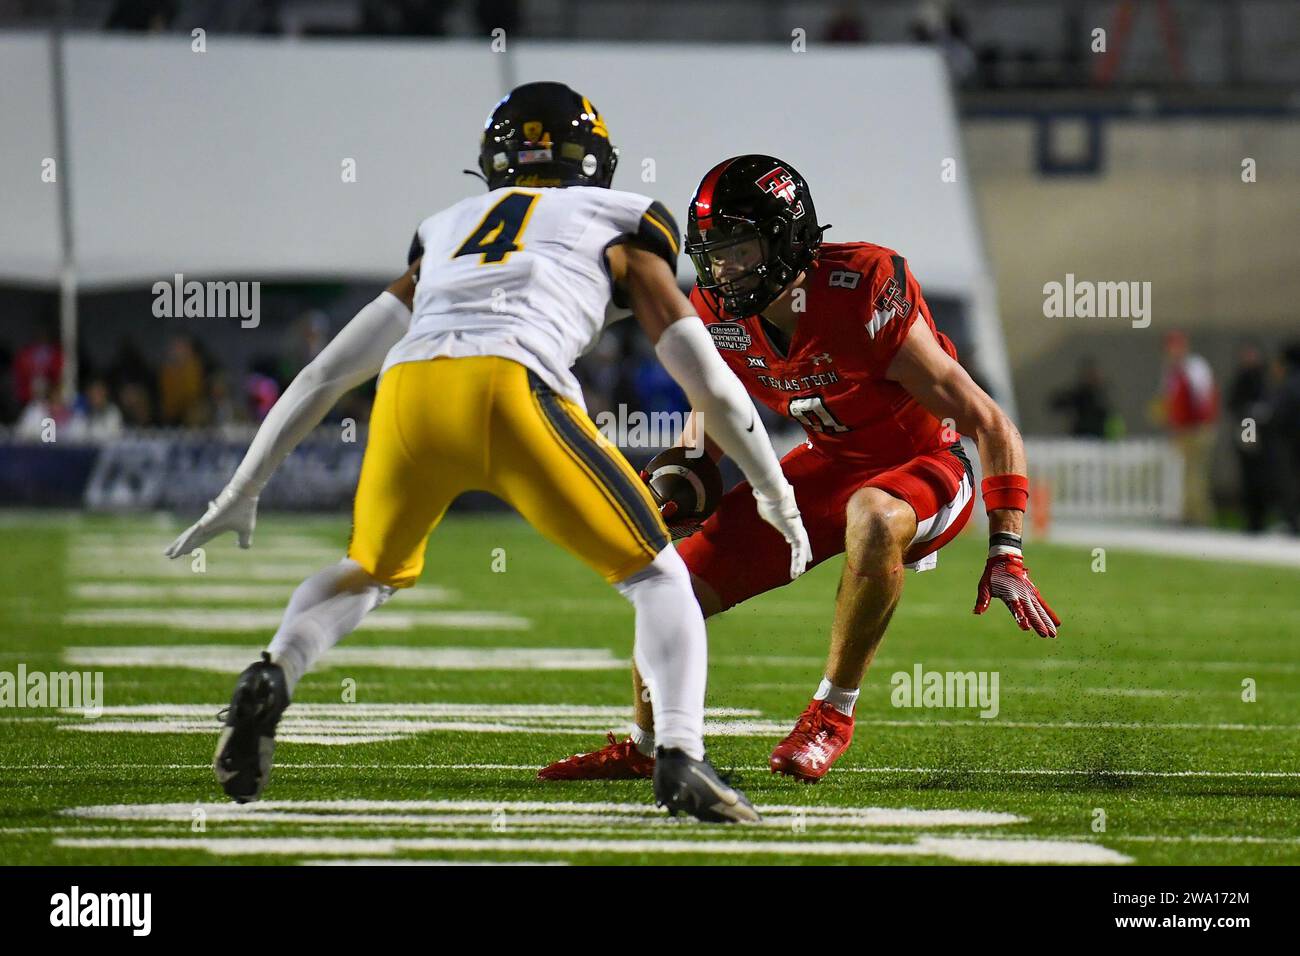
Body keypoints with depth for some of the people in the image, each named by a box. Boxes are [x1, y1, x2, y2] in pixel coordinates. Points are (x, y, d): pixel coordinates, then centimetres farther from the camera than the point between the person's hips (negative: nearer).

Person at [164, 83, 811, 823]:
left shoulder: (446, 234, 35)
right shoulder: (620, 227, 27)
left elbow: (325, 374, 35)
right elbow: (710, 383, 28)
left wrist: (242, 493, 40)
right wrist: (777, 494, 40)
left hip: (410, 391, 3)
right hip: (513, 388, -3)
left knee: (372, 572, 29)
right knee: (658, 580, 11)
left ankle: (271, 678, 2)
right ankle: (681, 757, -11)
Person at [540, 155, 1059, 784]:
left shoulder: (861, 300, -32)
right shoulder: (722, 319, -12)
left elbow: (991, 426, -27)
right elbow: (713, 423, 11)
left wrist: (1005, 554, -32)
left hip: (923, 467, -6)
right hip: (830, 466, 6)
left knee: (872, 519, -42)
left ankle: (832, 712, -20)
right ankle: (643, 748, 30)